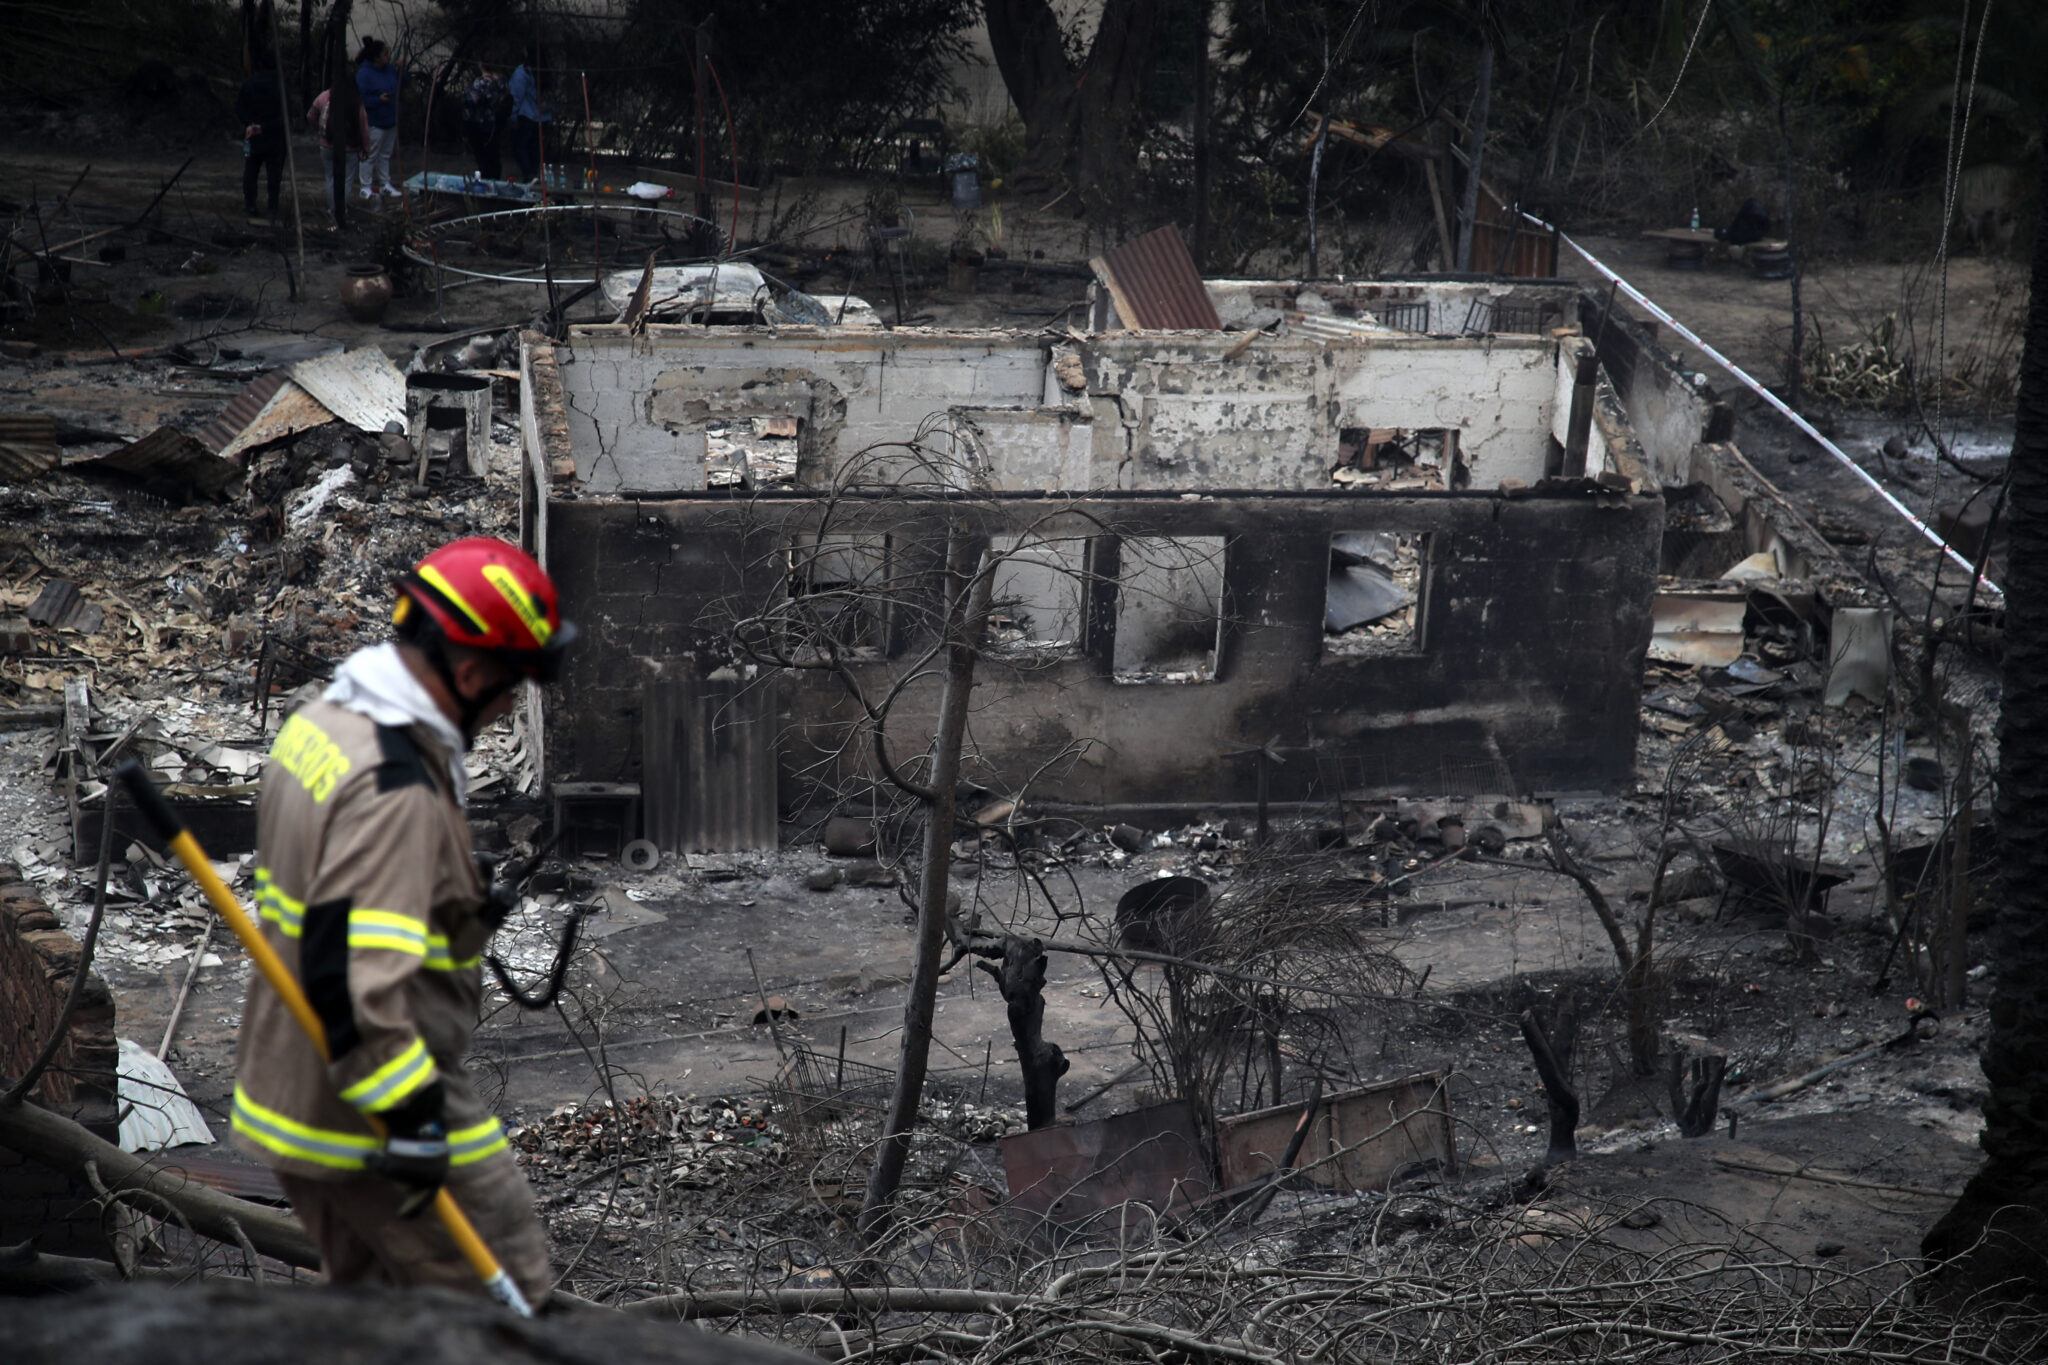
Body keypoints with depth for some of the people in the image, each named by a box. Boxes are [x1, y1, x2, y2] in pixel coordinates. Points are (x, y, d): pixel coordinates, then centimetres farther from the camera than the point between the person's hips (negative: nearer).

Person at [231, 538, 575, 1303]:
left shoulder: (320, 722, 6)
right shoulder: (394, 790, -26)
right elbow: (351, 972, -32)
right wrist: (410, 1112, -27)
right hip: (369, 1118, -10)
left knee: (370, 1289, 21)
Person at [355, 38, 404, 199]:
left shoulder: (389, 69, 5)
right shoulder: (364, 73, -19)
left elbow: (402, 83, 16)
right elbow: (360, 99, -21)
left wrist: (401, 71, -2)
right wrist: (379, 99, -31)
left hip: (390, 121, 8)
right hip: (375, 123, -8)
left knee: (385, 155, 19)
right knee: (370, 156, 1)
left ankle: (385, 185, 30)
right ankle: (366, 188, 10)